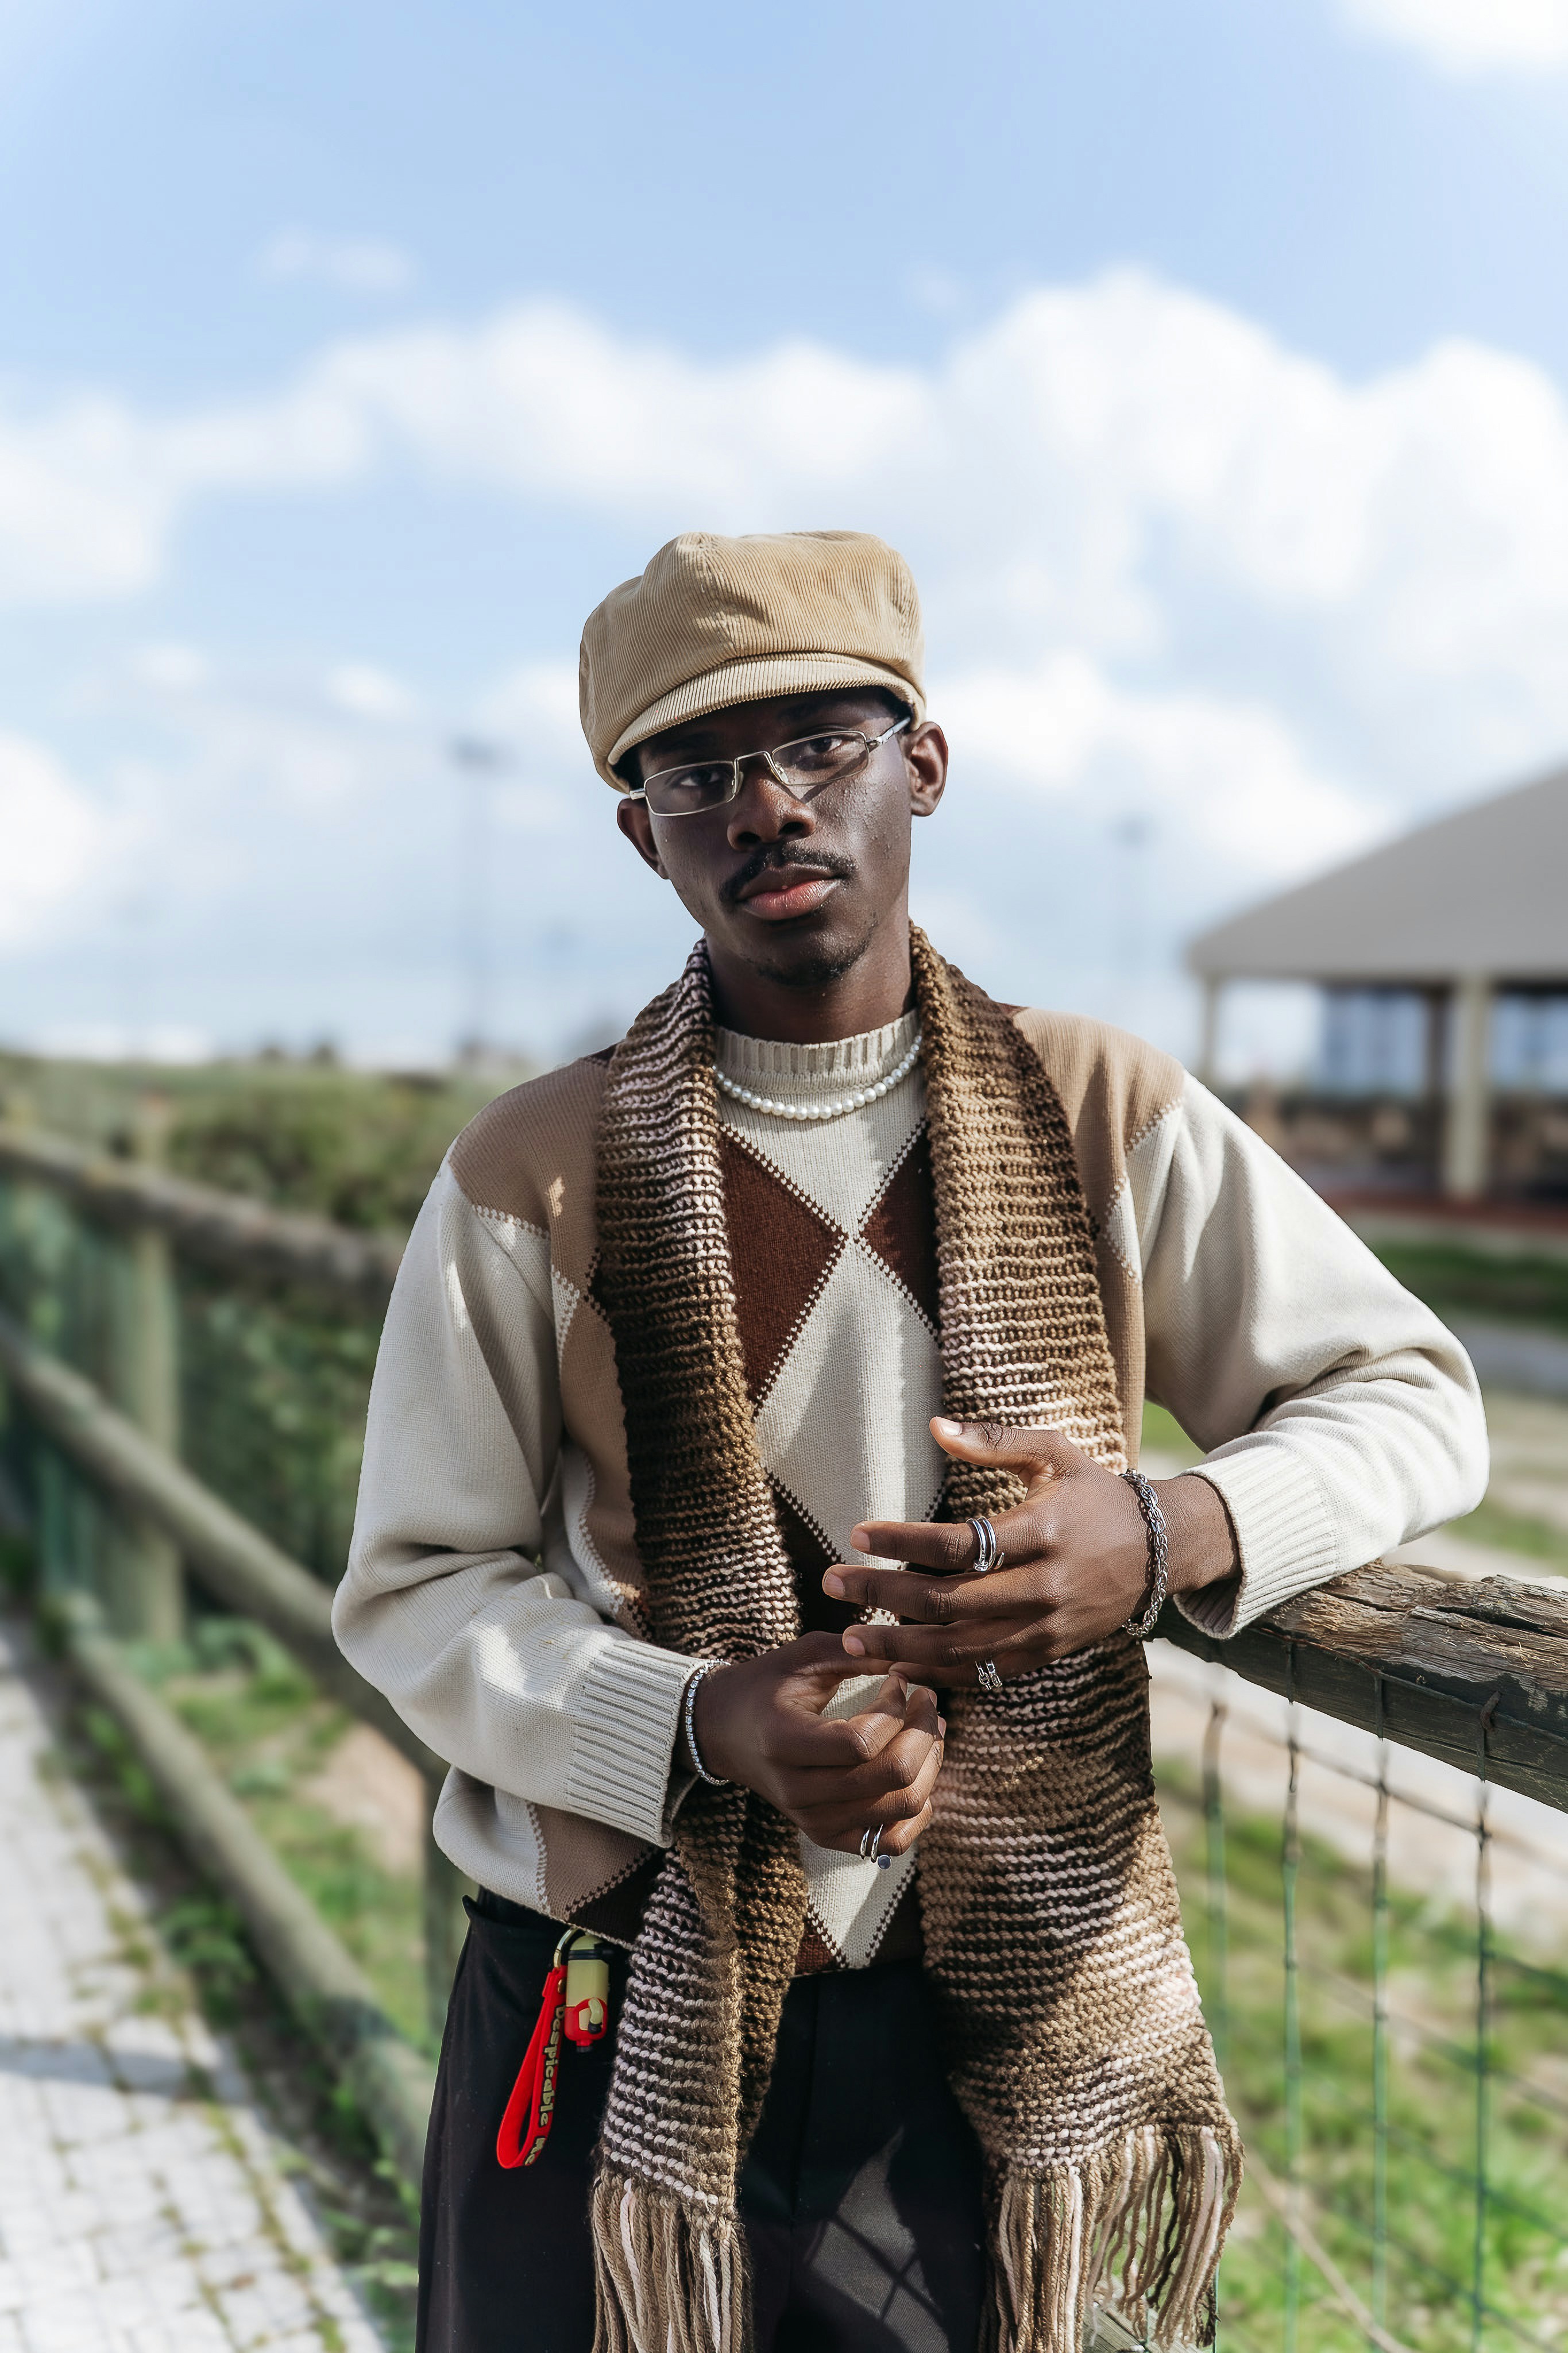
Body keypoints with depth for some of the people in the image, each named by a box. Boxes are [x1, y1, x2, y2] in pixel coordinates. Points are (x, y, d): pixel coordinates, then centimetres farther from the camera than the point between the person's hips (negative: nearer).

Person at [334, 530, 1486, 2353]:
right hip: (617, 2033, 0)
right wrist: (710, 1724, -23)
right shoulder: (530, 1183, -10)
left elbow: (1416, 1398, 0)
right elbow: (413, 1590, -6)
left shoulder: (1108, 1124, -6)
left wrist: (1165, 1536, -20)